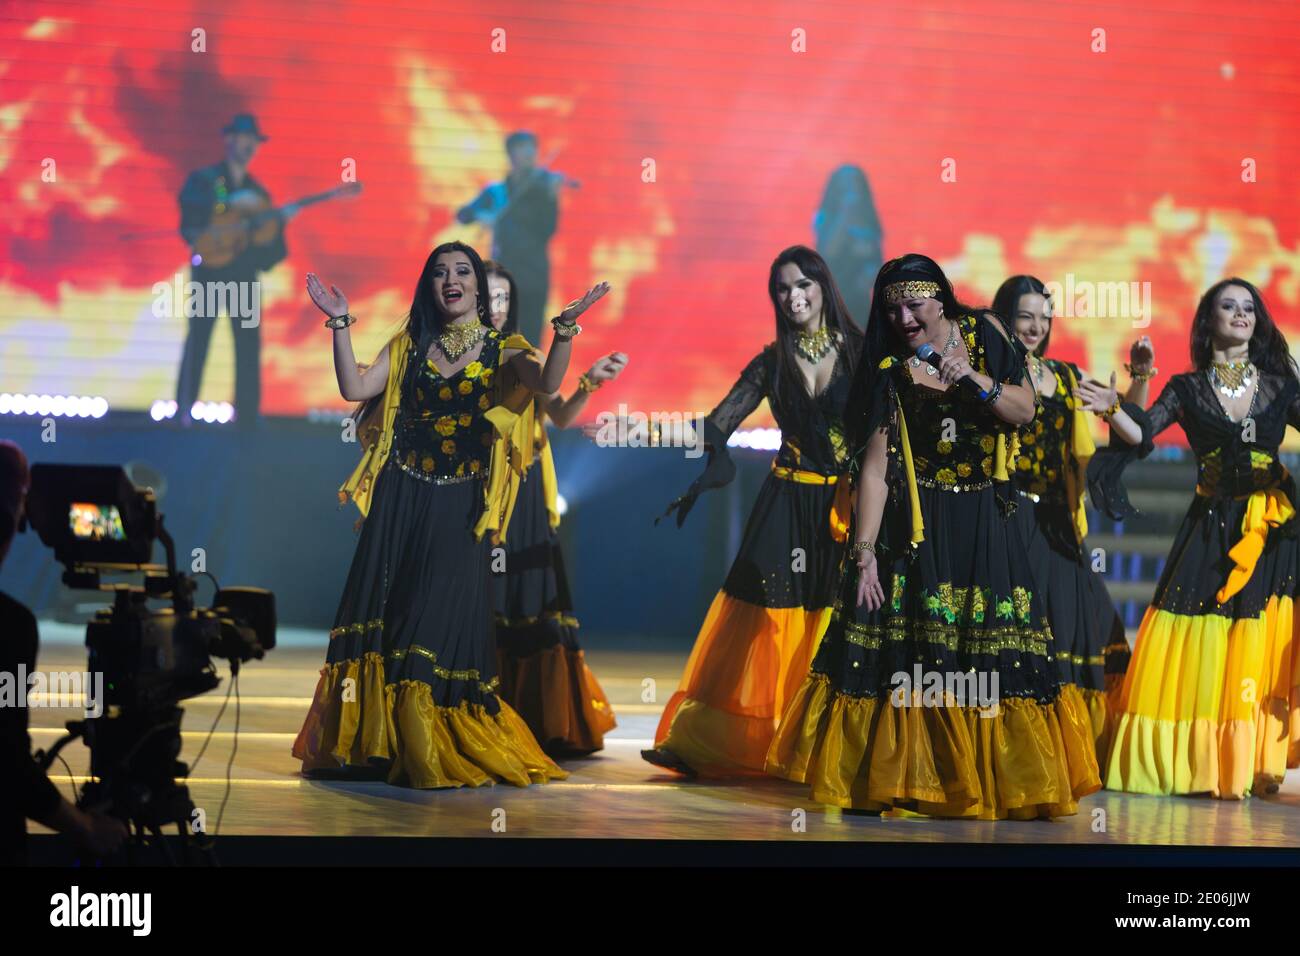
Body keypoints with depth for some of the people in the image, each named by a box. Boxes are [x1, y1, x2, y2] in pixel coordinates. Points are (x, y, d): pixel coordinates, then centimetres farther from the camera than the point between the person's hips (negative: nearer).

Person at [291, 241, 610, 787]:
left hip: (460, 505, -2)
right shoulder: (409, 347, 13)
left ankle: (432, 753, 1)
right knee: (382, 608, -2)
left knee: (443, 613, -8)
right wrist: (340, 323, -5)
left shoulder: (502, 351, 5)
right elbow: (355, 388, 1)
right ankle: (369, 743, 6)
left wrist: (566, 328, -28)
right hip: (401, 501, 2)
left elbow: (548, 382, -14)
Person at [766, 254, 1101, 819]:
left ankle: (1001, 781, 9)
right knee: (906, 645, -7)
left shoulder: (983, 333, 2)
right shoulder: (890, 370, -4)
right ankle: (889, 778, 3)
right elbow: (875, 464, -9)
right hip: (915, 522, -2)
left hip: (983, 518, 2)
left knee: (993, 643, -2)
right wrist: (863, 553, -16)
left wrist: (972, 378, -17)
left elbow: (1024, 412, 1)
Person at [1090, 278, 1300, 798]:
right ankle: (1208, 762, 4)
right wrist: (1111, 410, -27)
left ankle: (1256, 763, 2)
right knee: (1203, 650, -4)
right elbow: (1140, 435, -9)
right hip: (1211, 530, -1)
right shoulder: (1188, 388, 3)